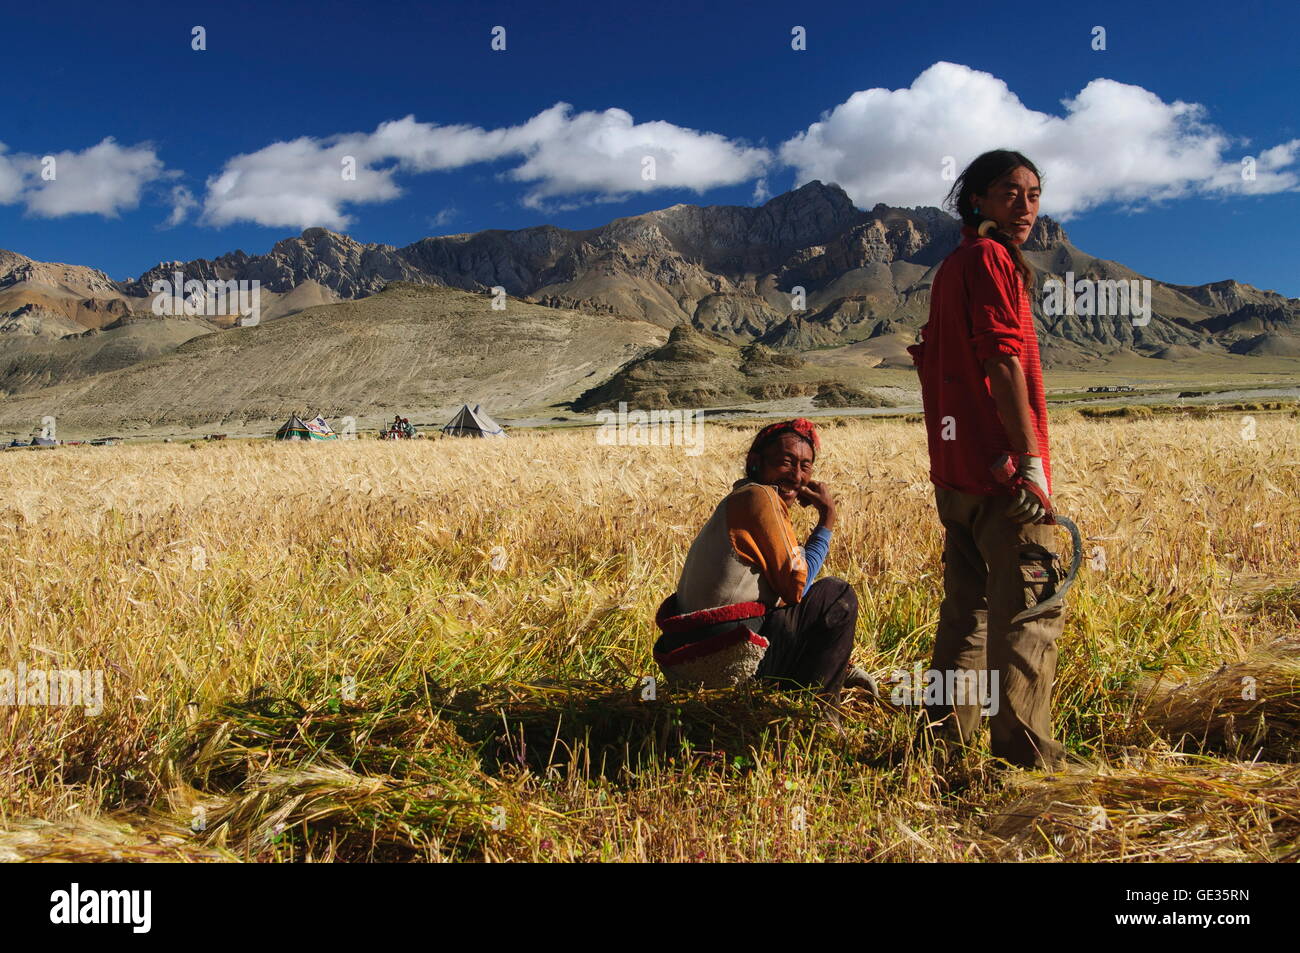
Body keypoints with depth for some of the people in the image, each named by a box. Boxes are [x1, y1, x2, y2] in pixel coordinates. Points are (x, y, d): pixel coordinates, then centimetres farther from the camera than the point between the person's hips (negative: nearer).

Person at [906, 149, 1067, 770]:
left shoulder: (950, 268, 22)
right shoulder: (990, 258, -6)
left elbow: (931, 363, 23)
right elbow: (1003, 360, -17)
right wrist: (1031, 458, -19)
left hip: (955, 471, 10)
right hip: (1001, 469, -10)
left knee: (967, 610, 13)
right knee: (1030, 611, -6)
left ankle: (942, 744, 19)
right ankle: (1025, 758, -3)